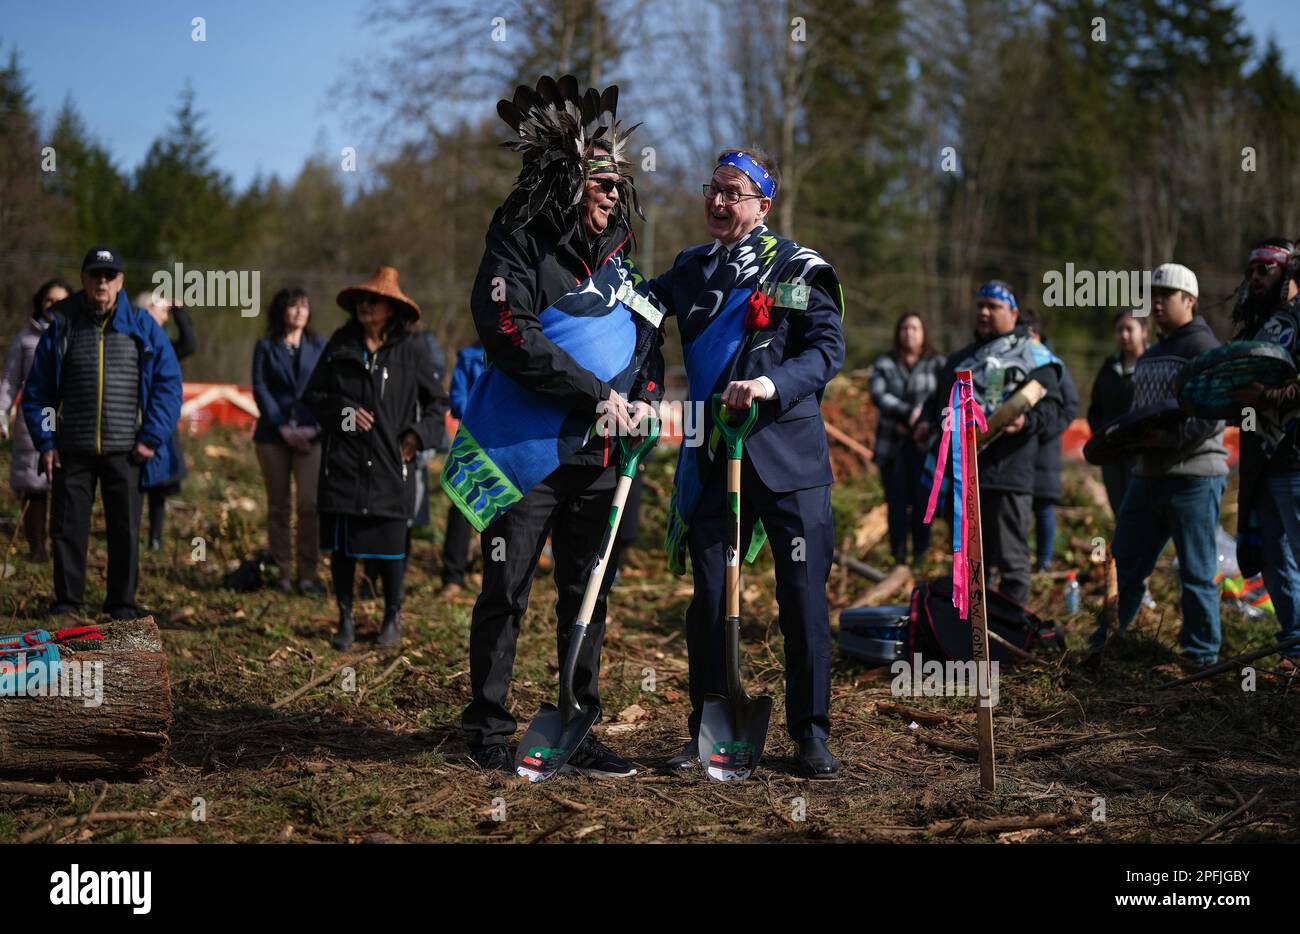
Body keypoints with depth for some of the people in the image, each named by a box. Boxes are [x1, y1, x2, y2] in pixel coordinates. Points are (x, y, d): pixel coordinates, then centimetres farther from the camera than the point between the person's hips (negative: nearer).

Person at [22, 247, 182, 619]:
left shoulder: (142, 327, 2)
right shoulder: (61, 326, 4)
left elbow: (169, 383, 1)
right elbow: (37, 390, 8)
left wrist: (152, 438, -6)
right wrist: (45, 442, -1)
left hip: (124, 452, -1)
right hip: (72, 452, 1)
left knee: (125, 531, 4)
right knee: (67, 528, 4)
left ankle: (122, 603, 15)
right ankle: (66, 601, 16)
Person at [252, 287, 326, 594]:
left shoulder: (319, 346, 12)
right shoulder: (266, 347, 9)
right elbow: (260, 389, 0)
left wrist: (314, 427, -9)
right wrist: (283, 427, -11)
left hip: (310, 435, 0)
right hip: (273, 435, 0)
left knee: (309, 505, -10)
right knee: (279, 506, 4)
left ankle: (308, 574, -6)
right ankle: (282, 572, 10)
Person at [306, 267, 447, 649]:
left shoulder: (411, 350, 2)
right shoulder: (341, 343, 6)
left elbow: (437, 401, 10)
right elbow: (313, 393, 10)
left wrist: (420, 434, -5)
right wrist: (341, 409, -9)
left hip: (391, 465, -1)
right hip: (343, 463, 2)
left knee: (390, 546, 2)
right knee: (341, 546, 4)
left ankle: (393, 619, 20)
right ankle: (345, 619, 18)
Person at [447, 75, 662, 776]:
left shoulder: (616, 253, 12)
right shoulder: (519, 247, -9)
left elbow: (646, 329, 19)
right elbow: (513, 338, -21)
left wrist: (644, 394, -1)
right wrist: (596, 393, -19)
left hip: (598, 455, 6)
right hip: (526, 453, -6)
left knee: (588, 594, 9)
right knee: (505, 593, 1)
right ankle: (487, 730, 13)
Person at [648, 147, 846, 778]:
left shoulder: (798, 270, 0)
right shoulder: (690, 269, 14)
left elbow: (828, 349, -7)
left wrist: (772, 383, -22)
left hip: (787, 455, -4)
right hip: (713, 458, 4)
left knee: (803, 595, -1)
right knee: (710, 596, 4)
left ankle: (811, 734, 10)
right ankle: (708, 733, 15)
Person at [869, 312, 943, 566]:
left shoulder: (936, 365, 7)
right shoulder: (884, 364, 12)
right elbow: (878, 394, -4)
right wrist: (908, 412, -17)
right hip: (892, 443, 1)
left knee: (922, 500, -4)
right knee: (896, 500, -2)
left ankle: (920, 553, 4)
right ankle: (898, 554, 3)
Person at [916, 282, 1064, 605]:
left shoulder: (1032, 356, 4)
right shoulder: (959, 359, 25)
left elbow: (1050, 406, -5)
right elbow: (938, 401, 33)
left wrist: (1027, 421, -24)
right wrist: (927, 423, 12)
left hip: (1006, 475, -7)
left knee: (1010, 560, -5)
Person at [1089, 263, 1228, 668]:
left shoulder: (1203, 348, -10)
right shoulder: (1151, 354, 19)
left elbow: (1216, 415, -19)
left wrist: (1169, 438, -25)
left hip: (1193, 478, -9)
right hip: (1148, 476, 9)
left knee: (1197, 573, 0)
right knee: (1124, 565, 12)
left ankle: (1201, 656, 9)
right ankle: (1101, 648, 20)